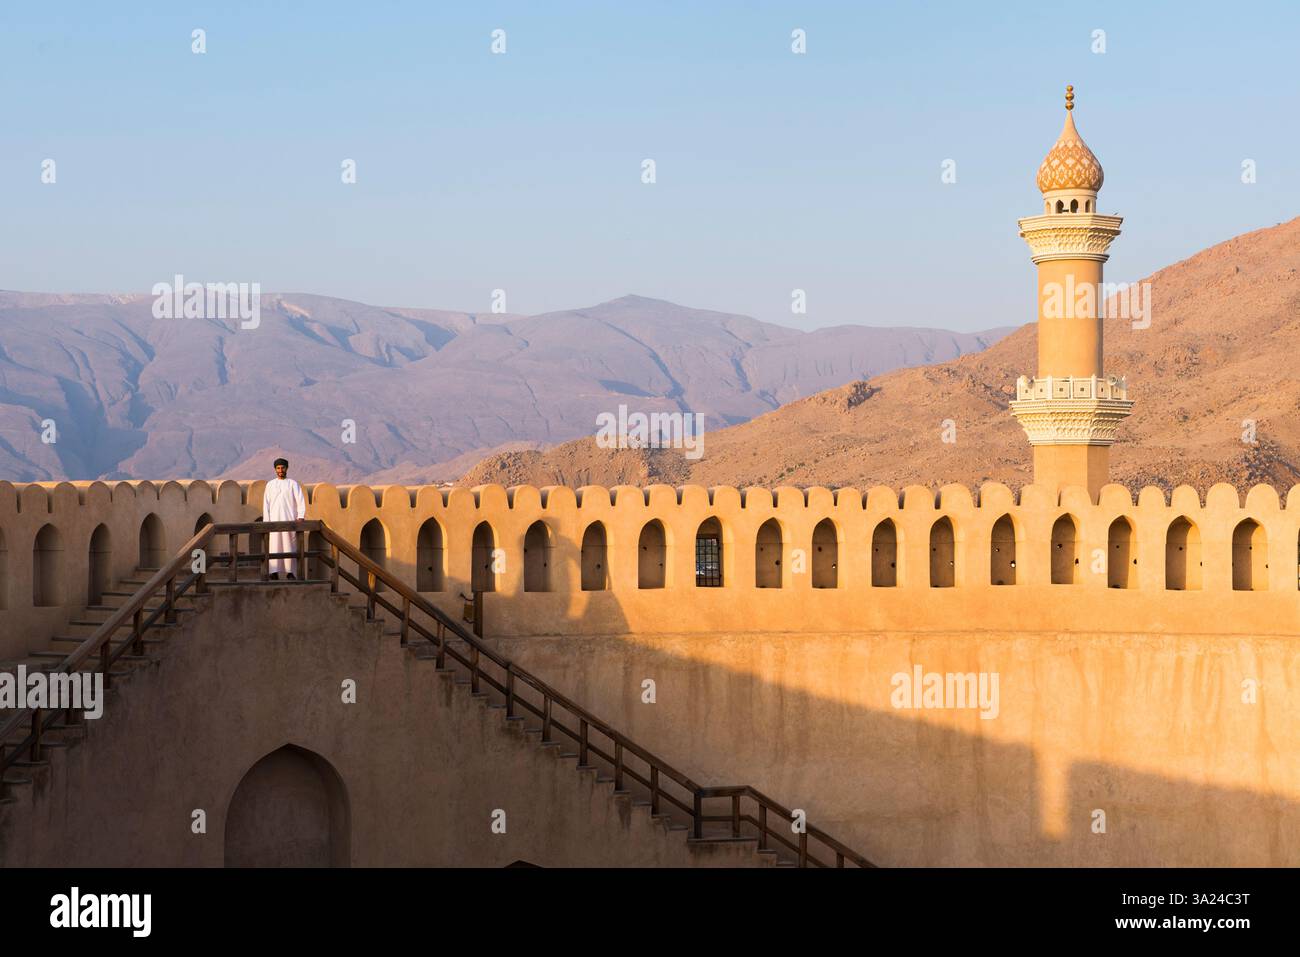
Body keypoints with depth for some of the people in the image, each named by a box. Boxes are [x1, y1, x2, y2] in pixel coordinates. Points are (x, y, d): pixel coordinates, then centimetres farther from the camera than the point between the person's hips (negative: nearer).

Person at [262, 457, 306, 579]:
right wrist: (266, 522, 2)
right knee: (274, 545, -6)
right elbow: (266, 504, 11)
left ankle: (290, 572, -2)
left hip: (289, 519, -1)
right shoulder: (270, 485, 13)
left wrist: (300, 517, -11)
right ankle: (274, 572, -7)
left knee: (289, 545, -5)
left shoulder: (293, 484, 8)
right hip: (274, 521, 1)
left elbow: (301, 501, 2)